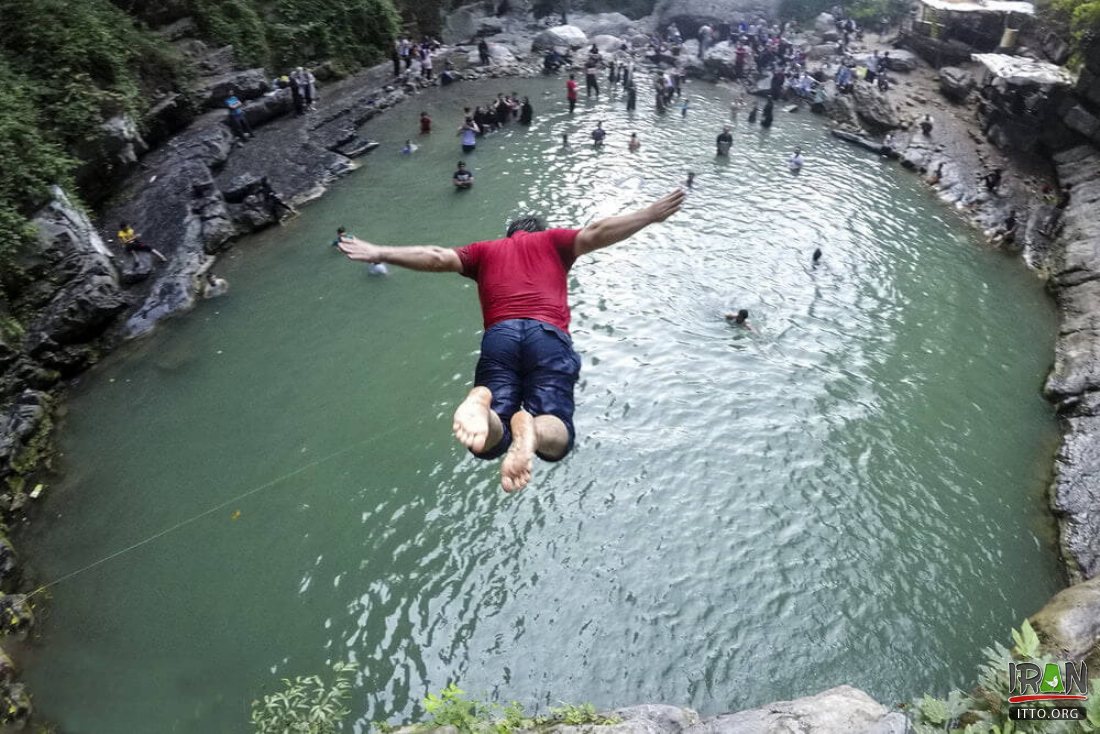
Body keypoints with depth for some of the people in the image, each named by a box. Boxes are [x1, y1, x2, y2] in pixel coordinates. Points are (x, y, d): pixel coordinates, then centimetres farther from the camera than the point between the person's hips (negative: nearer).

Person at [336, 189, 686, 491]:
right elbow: (597, 233, 12)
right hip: (548, 336, -1)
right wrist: (650, 215, 16)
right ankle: (531, 427, -40)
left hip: (498, 336, 1)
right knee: (556, 439, -2)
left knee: (487, 441, -2)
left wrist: (379, 253, 25)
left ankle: (481, 402, -37)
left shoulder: (485, 251, 29)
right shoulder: (553, 241, 26)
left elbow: (437, 258, 19)